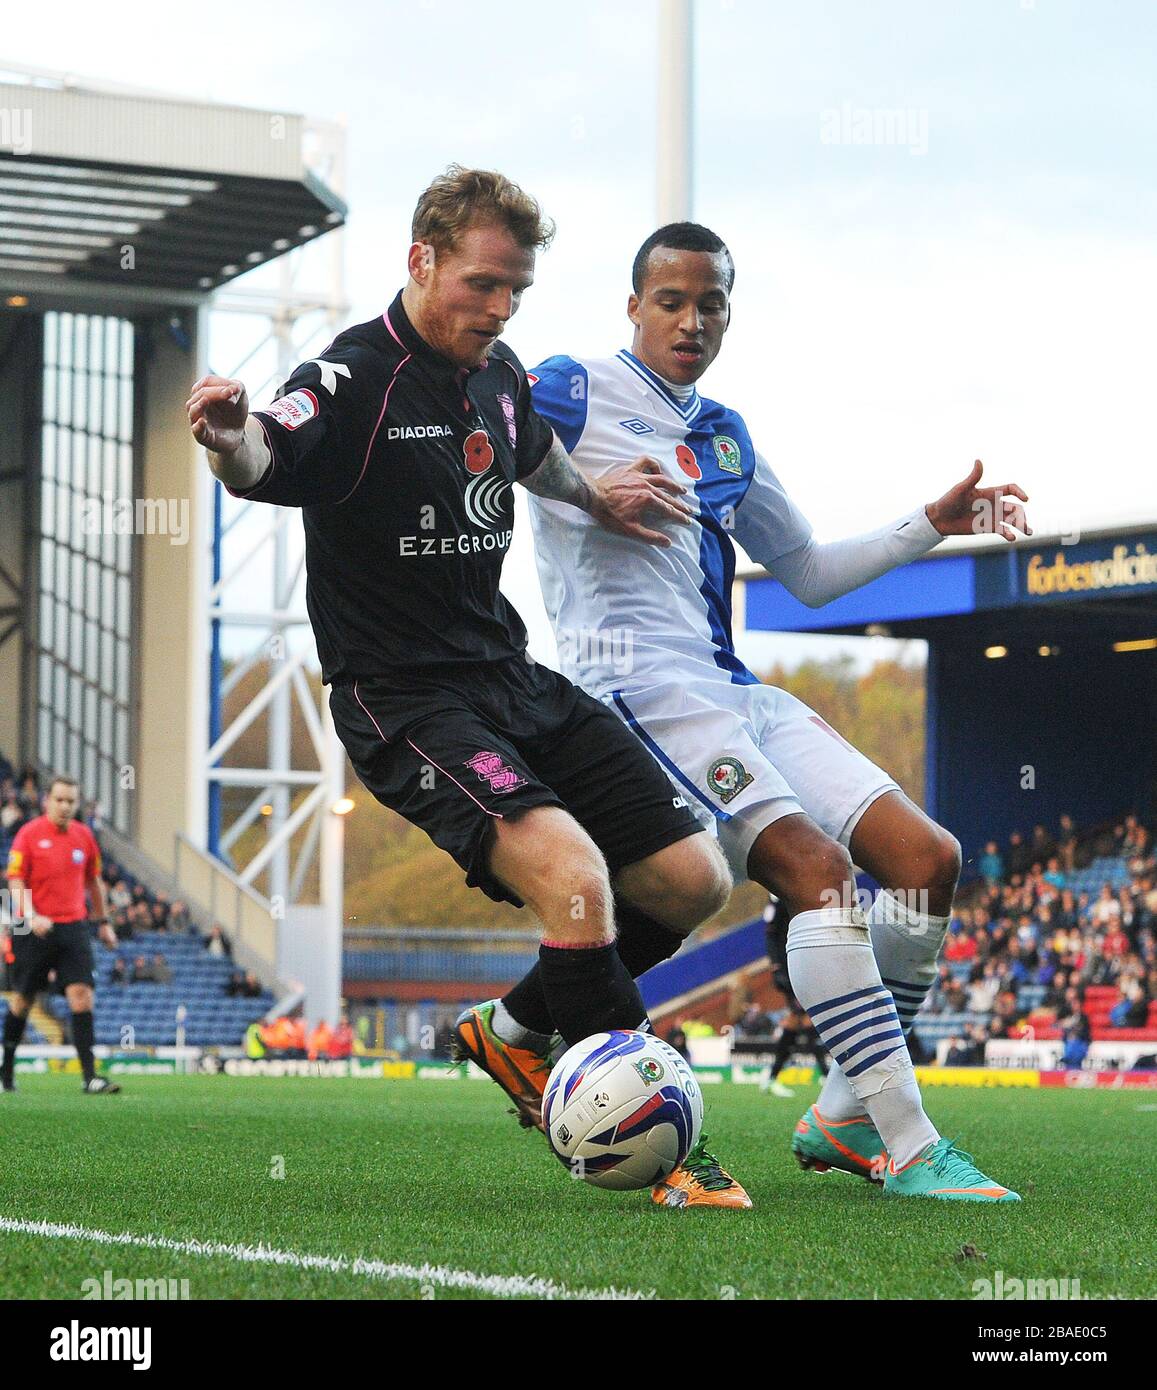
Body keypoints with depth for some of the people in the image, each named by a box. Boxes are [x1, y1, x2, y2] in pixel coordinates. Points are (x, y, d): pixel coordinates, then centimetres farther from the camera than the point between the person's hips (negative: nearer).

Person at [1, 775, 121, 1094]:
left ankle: (90, 1077, -14)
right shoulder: (29, 834, -4)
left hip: (73, 927, 3)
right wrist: (31, 916, -22)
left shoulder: (84, 836, 8)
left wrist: (103, 922, 22)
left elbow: (93, 881, 21)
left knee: (82, 995, -11)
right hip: (33, 931, -3)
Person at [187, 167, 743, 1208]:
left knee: (694, 882, 4)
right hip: (403, 697, -8)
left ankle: (520, 1032, 23)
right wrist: (234, 439, -57)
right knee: (573, 872, -29)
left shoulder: (500, 376, 9)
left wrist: (594, 498, 25)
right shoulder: (354, 379, -14)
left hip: (511, 680, 8)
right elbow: (265, 465, -36)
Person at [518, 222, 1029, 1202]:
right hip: (640, 682, -8)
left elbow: (809, 576, 30)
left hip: (733, 690, 8)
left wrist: (933, 524, 23)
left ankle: (844, 1112, 7)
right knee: (815, 866, -25)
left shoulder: (724, 435, 22)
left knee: (927, 858, -3)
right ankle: (910, 1148, -25)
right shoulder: (573, 393, 0)